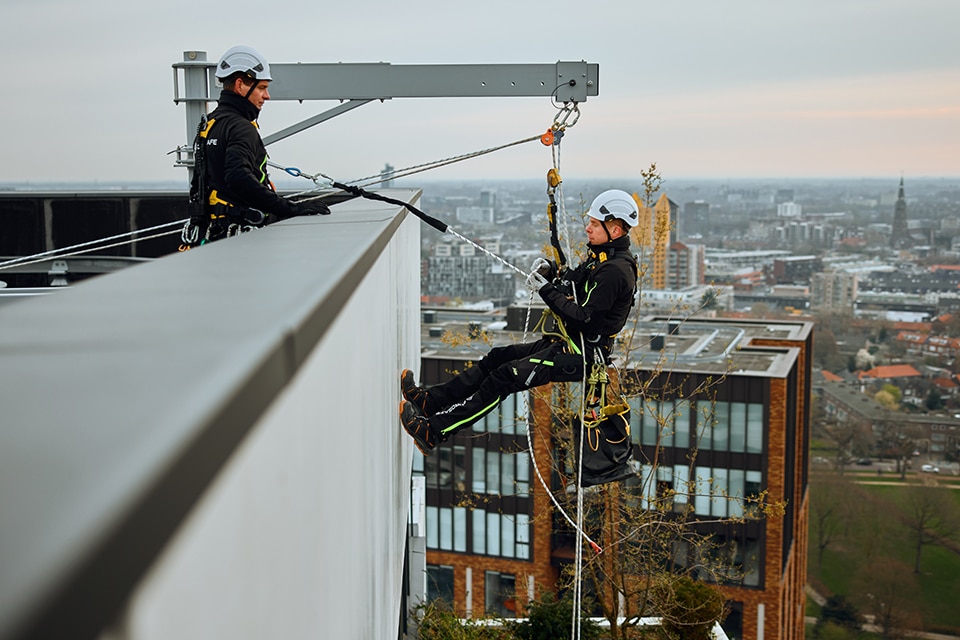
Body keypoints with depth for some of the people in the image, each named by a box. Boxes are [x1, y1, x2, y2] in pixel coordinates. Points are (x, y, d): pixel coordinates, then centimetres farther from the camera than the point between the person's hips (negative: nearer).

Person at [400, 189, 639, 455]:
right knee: (498, 357, 5)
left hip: (581, 354, -10)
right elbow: (572, 290, 21)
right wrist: (551, 273, 2)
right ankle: (432, 400, 4)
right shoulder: (602, 256, 12)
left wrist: (546, 289, -19)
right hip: (569, 343, 10)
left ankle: (432, 432, -19)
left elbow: (583, 318, -24)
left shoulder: (615, 270, -20)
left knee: (505, 377, -18)